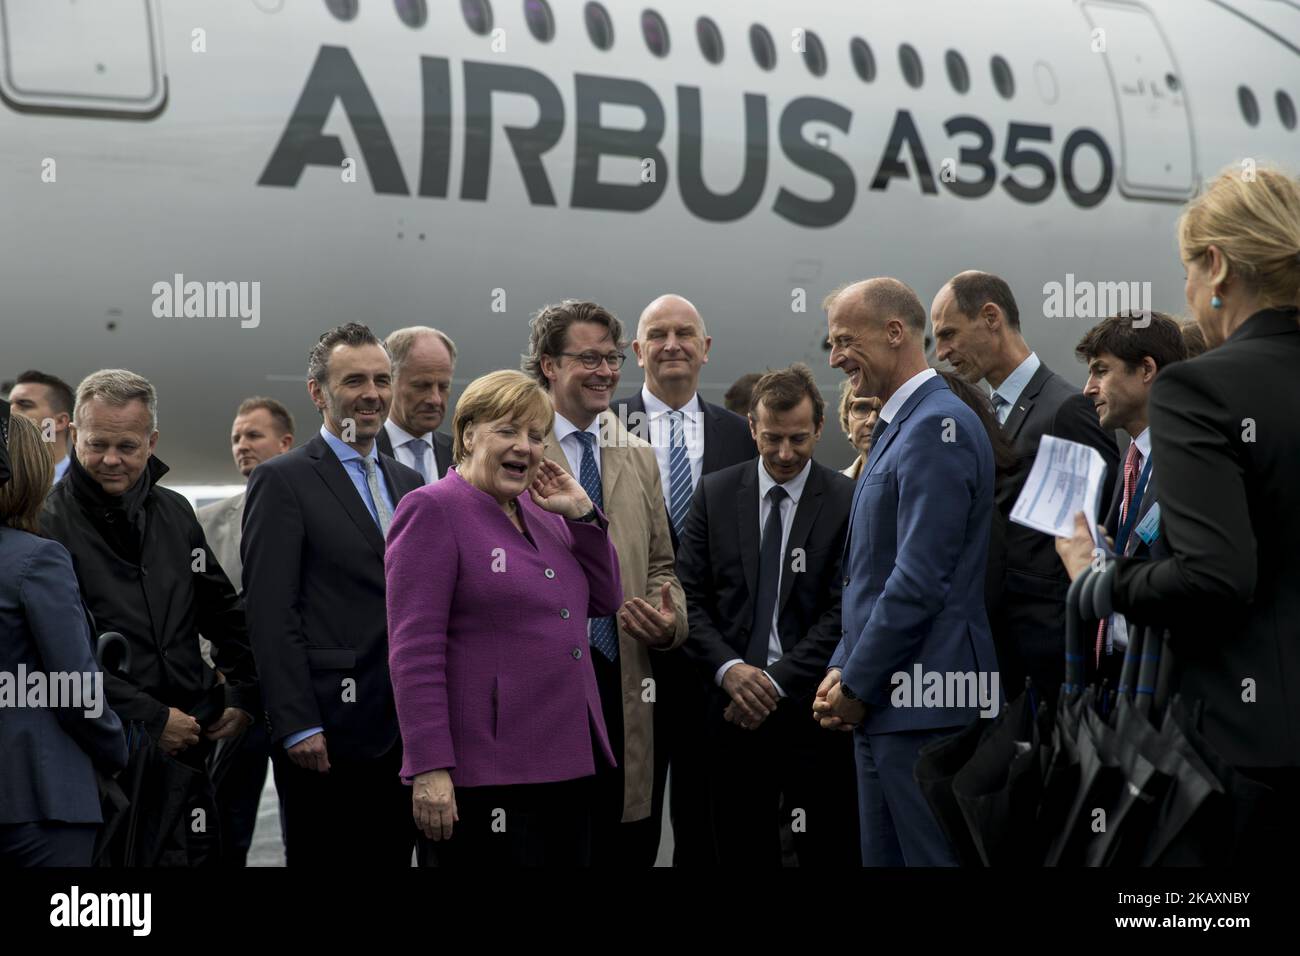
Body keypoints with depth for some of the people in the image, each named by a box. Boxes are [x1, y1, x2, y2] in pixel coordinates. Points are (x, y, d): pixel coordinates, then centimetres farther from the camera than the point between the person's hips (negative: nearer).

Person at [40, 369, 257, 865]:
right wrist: (150, 718, -16)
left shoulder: (174, 512, 11)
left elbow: (225, 613, 21)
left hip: (188, 746, 5)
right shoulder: (48, 524, -8)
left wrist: (244, 696, 11)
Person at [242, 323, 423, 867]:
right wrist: (297, 726, -16)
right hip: (328, 732, -6)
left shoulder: (408, 484, 17)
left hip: (403, 735, 6)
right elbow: (270, 614, -10)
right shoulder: (283, 481, -4)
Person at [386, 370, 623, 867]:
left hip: (569, 763, 8)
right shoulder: (432, 509, -7)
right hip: (485, 778, -7)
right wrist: (430, 769, -19)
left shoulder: (542, 512, 15)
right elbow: (414, 651, -13)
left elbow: (605, 601, 16)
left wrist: (582, 513, 4)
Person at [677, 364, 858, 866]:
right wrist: (729, 669, -11)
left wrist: (777, 681, -14)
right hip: (732, 710, 3)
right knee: (740, 852, 7)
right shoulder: (714, 494, 7)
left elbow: (842, 613, -6)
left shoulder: (848, 503, -2)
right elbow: (689, 597, 4)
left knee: (828, 853, 1)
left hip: (812, 710, -2)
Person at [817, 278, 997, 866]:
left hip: (923, 707, -10)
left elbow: (919, 581, -20)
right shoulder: (899, 427, 18)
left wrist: (855, 686, -13)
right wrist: (842, 670, 10)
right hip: (884, 706, 10)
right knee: (883, 857, 13)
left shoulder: (937, 426, -14)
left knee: (932, 857, -4)